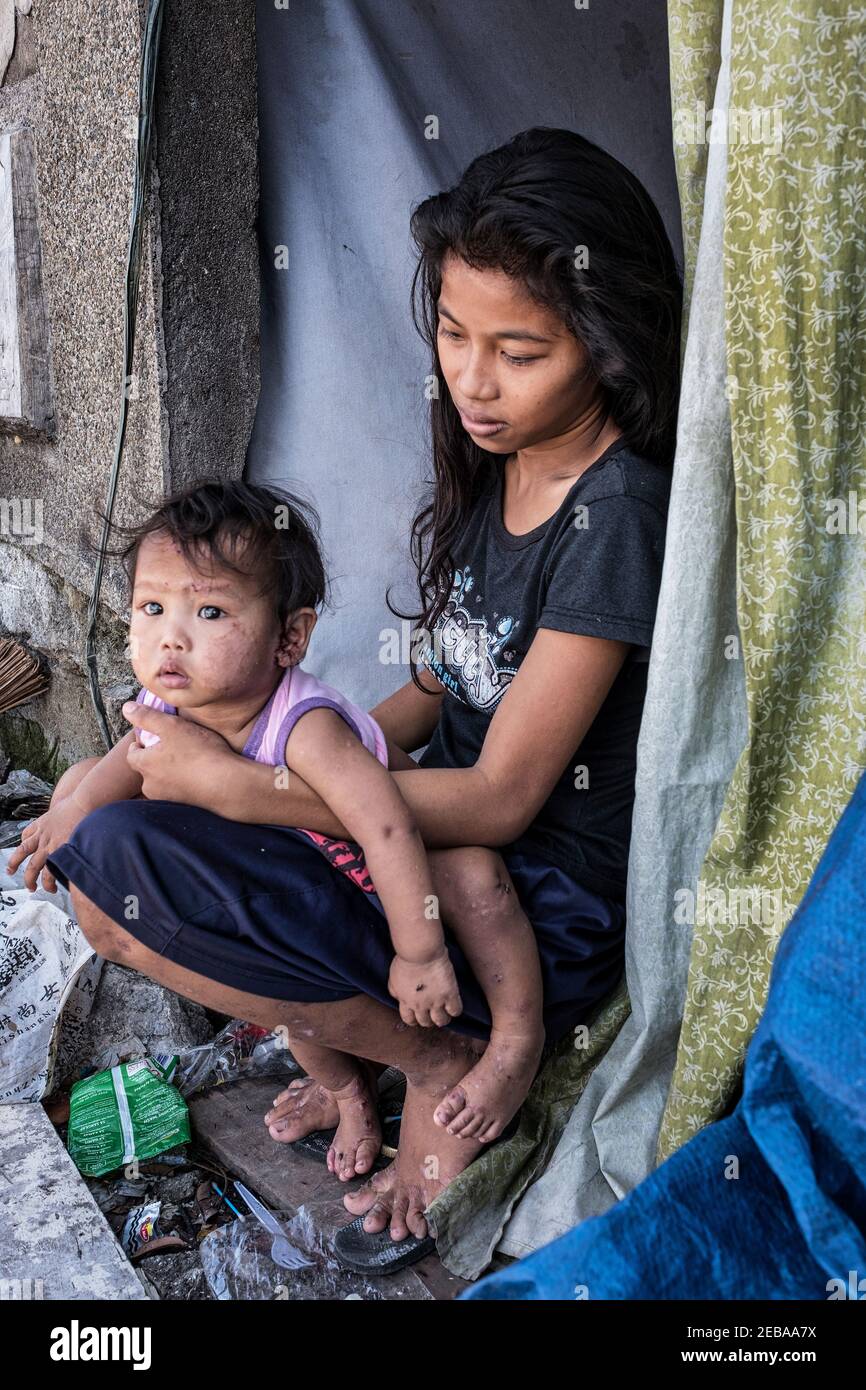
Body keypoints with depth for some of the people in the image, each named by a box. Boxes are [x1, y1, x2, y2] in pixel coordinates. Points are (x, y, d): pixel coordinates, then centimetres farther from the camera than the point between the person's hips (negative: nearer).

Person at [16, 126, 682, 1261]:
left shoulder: (617, 515, -21)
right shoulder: (490, 466, 5)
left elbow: (501, 798, -22)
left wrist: (235, 786, -20)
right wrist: (296, 761, -2)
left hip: (548, 912, -8)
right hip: (441, 836, 8)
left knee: (121, 863, -23)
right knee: (95, 839, 0)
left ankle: (441, 1060, -5)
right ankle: (339, 1059, 8)